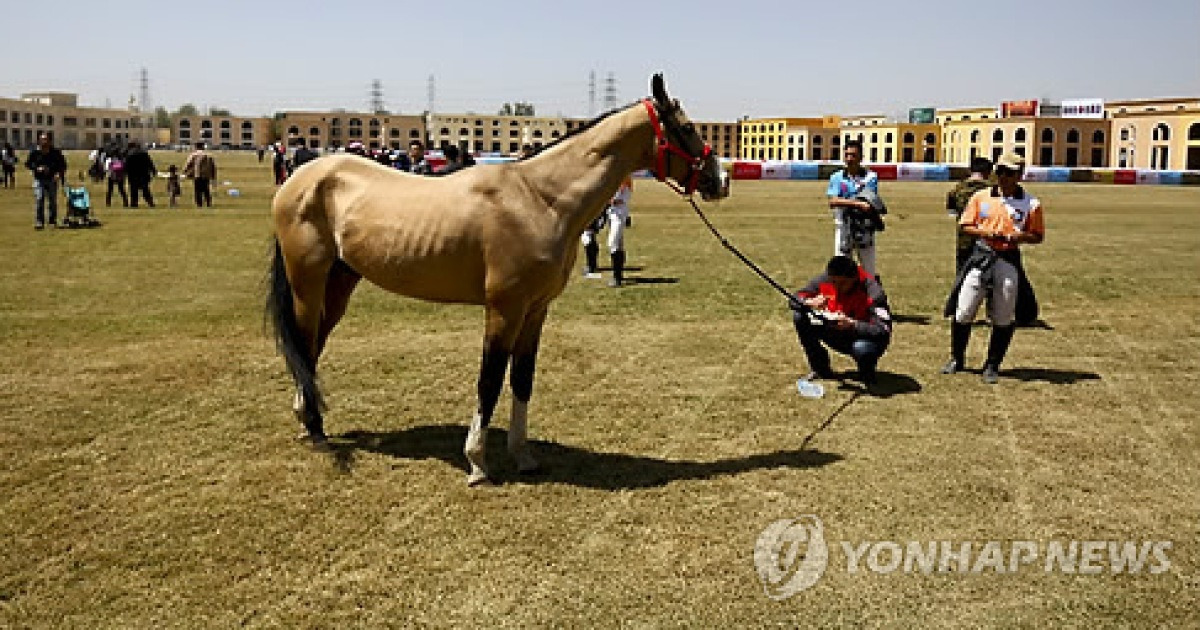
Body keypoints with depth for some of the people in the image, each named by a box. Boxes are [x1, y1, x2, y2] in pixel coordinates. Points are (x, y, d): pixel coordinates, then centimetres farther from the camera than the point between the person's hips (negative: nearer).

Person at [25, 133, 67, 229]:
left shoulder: (55, 152, -1)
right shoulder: (35, 152, 0)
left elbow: (62, 164, 7)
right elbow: (28, 163, 6)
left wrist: (59, 173, -10)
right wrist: (37, 168, -13)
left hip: (52, 179, 1)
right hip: (39, 179, 0)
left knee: (53, 201, 8)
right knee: (39, 199, -9)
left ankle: (53, 221, 21)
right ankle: (39, 222, -7)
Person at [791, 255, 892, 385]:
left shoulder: (872, 292, -27)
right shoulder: (825, 280, -14)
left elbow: (883, 330, -34)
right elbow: (795, 300, -8)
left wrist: (852, 325, -49)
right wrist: (810, 303, -32)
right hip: (839, 337, 5)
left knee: (862, 349, -41)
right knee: (799, 317, -12)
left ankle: (867, 375, -2)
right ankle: (821, 370, 3)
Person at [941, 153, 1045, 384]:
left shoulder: (1031, 203, 1)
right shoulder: (980, 197, 6)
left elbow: (1038, 236, 4)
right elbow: (966, 226, 7)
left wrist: (1019, 237, -15)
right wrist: (985, 233, -11)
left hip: (1009, 260, -1)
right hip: (981, 257, 1)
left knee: (1004, 318, 3)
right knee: (962, 312, 1)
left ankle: (992, 366, 17)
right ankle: (957, 359, 19)